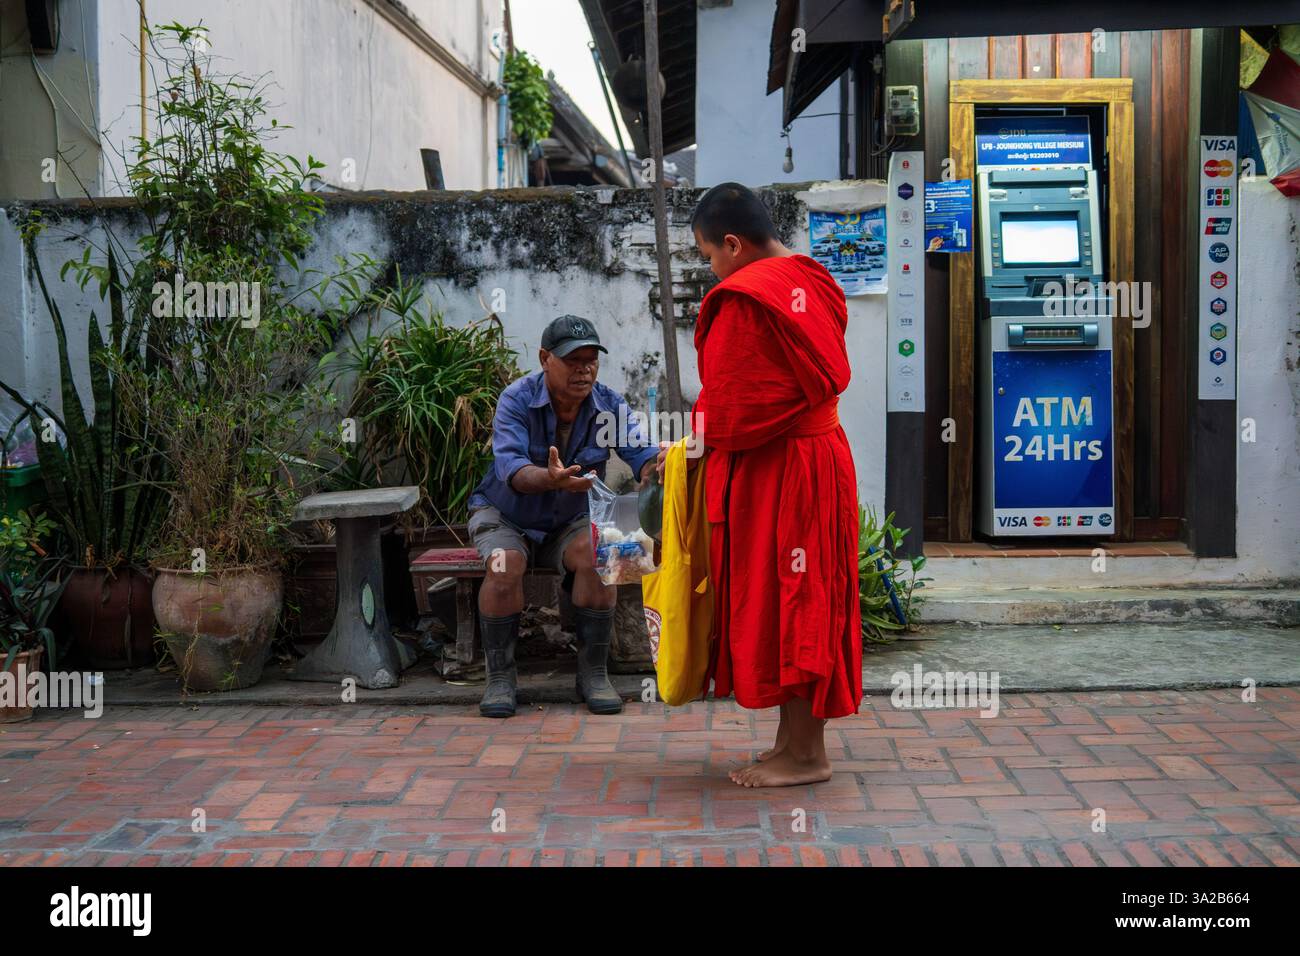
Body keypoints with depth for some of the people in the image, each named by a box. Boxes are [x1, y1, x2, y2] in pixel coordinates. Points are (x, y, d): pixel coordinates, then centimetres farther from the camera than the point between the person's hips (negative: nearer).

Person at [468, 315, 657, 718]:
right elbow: (510, 469, -35)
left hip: (572, 520, 2)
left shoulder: (609, 405, -10)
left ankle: (594, 672, -16)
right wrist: (551, 479, -57)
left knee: (597, 556, -28)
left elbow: (641, 454, -24)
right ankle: (499, 676, -15)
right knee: (504, 565, -32)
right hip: (507, 516, -2)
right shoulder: (517, 399, -19)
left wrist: (655, 469, -51)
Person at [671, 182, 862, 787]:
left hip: (771, 472, -9)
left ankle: (805, 755, 8)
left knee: (779, 602, -1)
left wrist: (695, 441, 1)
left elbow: (731, 403, -18)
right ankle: (794, 740, 24)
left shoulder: (745, 298, -18)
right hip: (820, 451, 9)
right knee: (803, 601, 14)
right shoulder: (813, 283, 11)